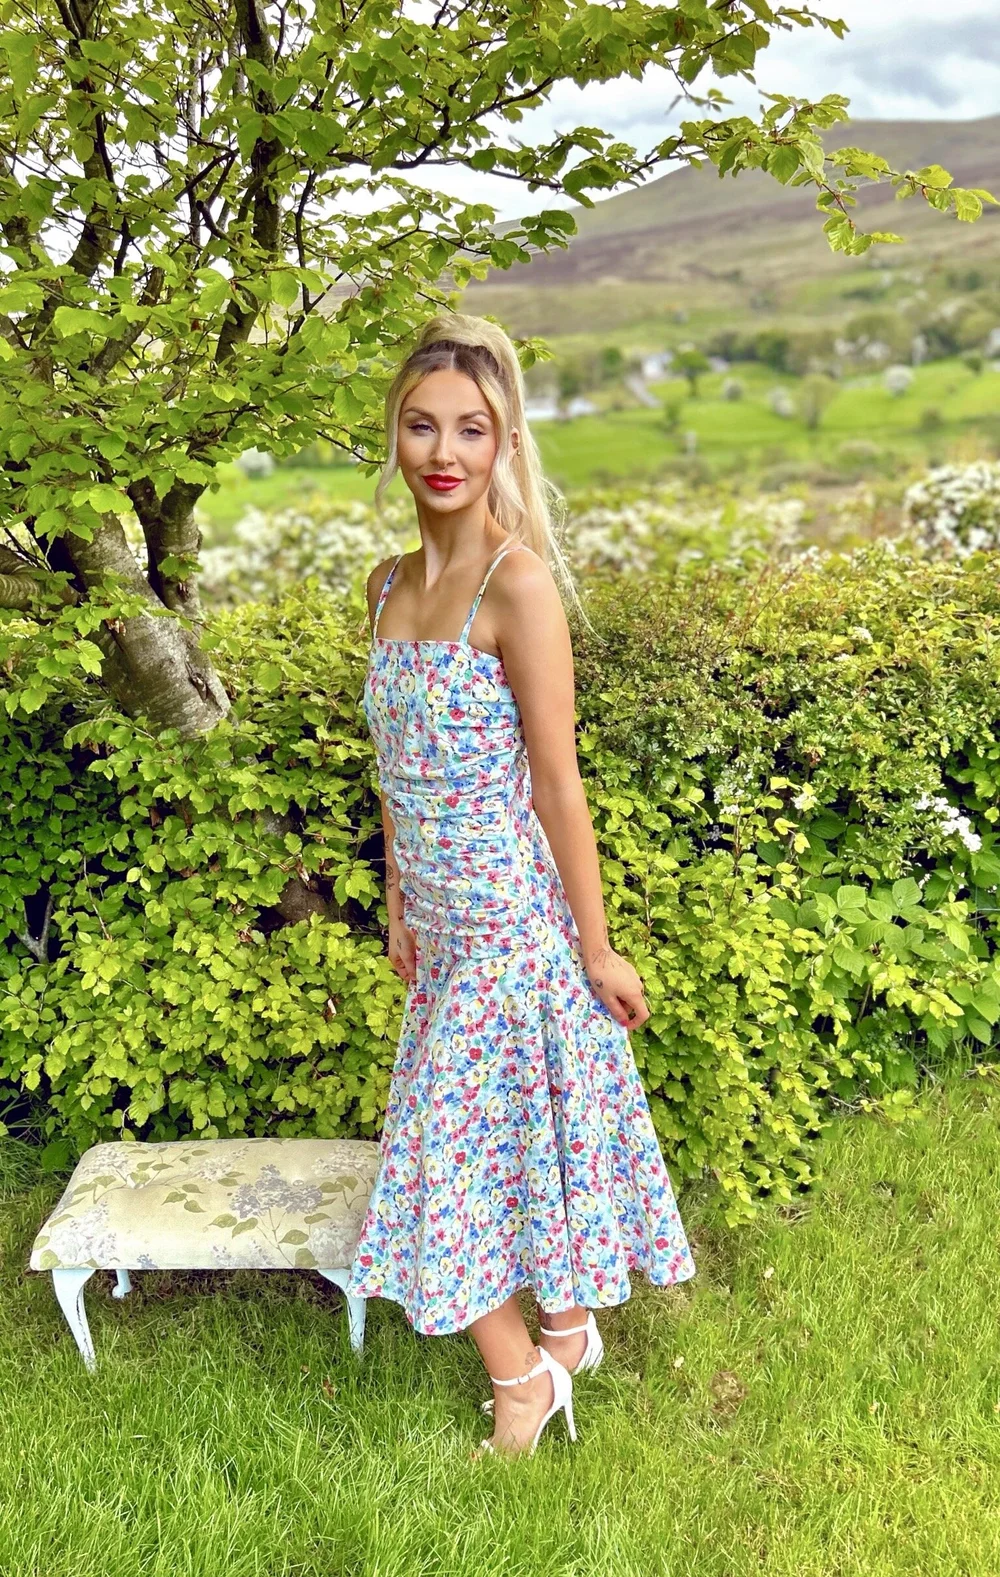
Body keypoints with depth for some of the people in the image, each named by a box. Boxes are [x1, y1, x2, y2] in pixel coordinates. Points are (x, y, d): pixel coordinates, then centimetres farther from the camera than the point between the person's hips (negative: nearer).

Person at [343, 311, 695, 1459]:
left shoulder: (517, 581, -17)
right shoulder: (389, 583, 5)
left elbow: (555, 780, -16)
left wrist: (598, 948, -11)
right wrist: (397, 905, 15)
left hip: (518, 920, -7)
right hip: (445, 921, 7)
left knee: (449, 1144, 5)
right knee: (481, 1130, 19)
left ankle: (529, 1362, 30)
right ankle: (564, 1334, 41)